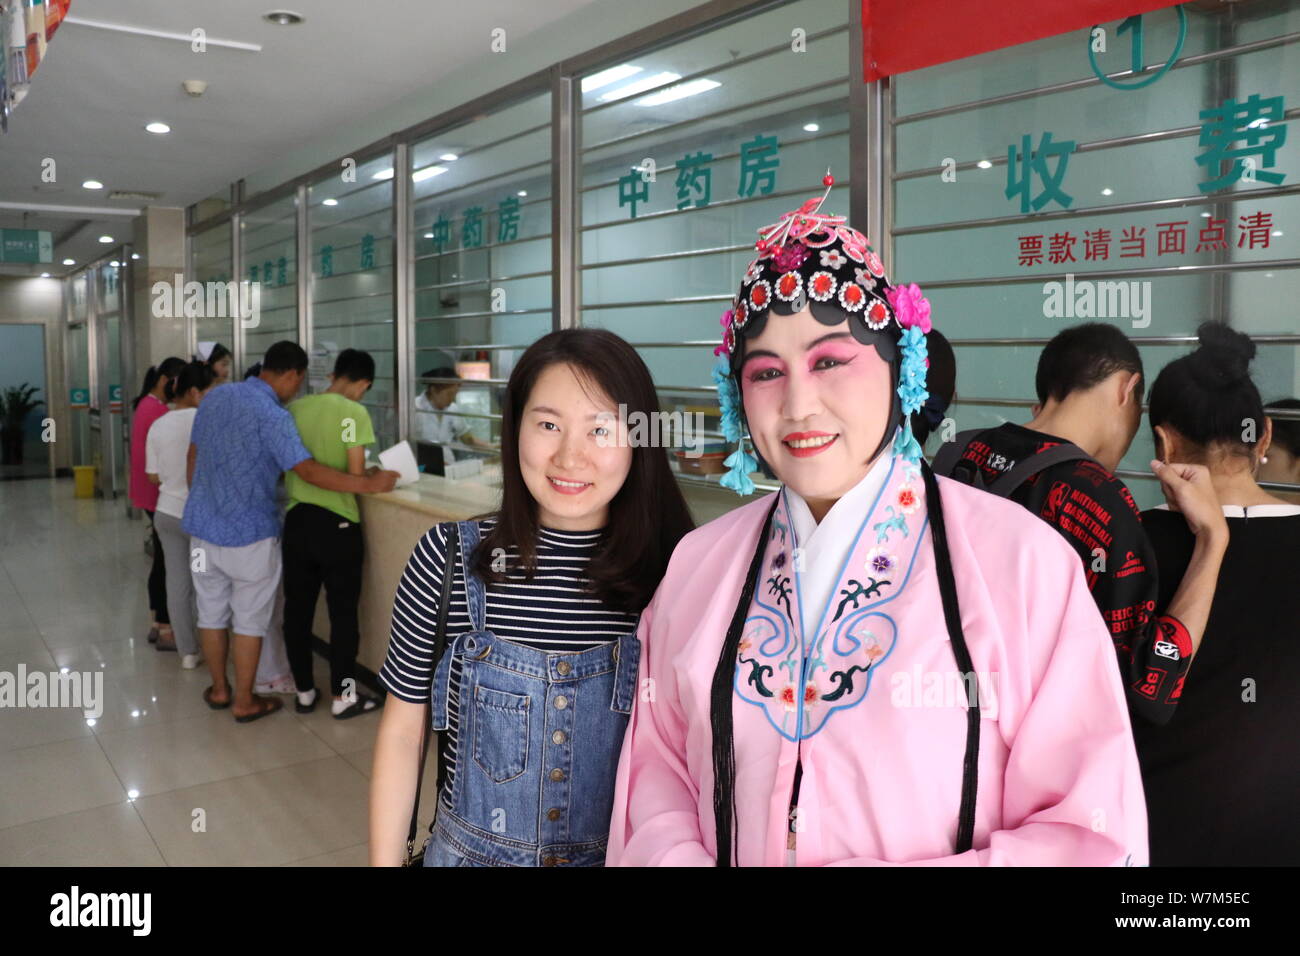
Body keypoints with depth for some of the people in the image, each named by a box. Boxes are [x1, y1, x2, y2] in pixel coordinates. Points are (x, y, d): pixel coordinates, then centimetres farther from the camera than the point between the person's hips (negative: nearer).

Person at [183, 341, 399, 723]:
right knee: (249, 620, 6)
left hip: (203, 525, 7)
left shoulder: (214, 397, 5)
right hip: (248, 533, -7)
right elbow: (309, 471, -26)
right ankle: (244, 702, 16)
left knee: (212, 613, 17)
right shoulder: (272, 415, -19)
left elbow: (193, 456, 14)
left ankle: (219, 690, 31)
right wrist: (369, 484, -23)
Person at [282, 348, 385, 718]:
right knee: (343, 611, 7)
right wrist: (373, 477, 6)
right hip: (336, 523, -5)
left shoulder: (295, 408, 5)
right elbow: (355, 474, -14)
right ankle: (343, 696, 14)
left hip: (296, 519, 5)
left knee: (298, 608, 13)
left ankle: (304, 692, 24)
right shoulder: (354, 412, -11)